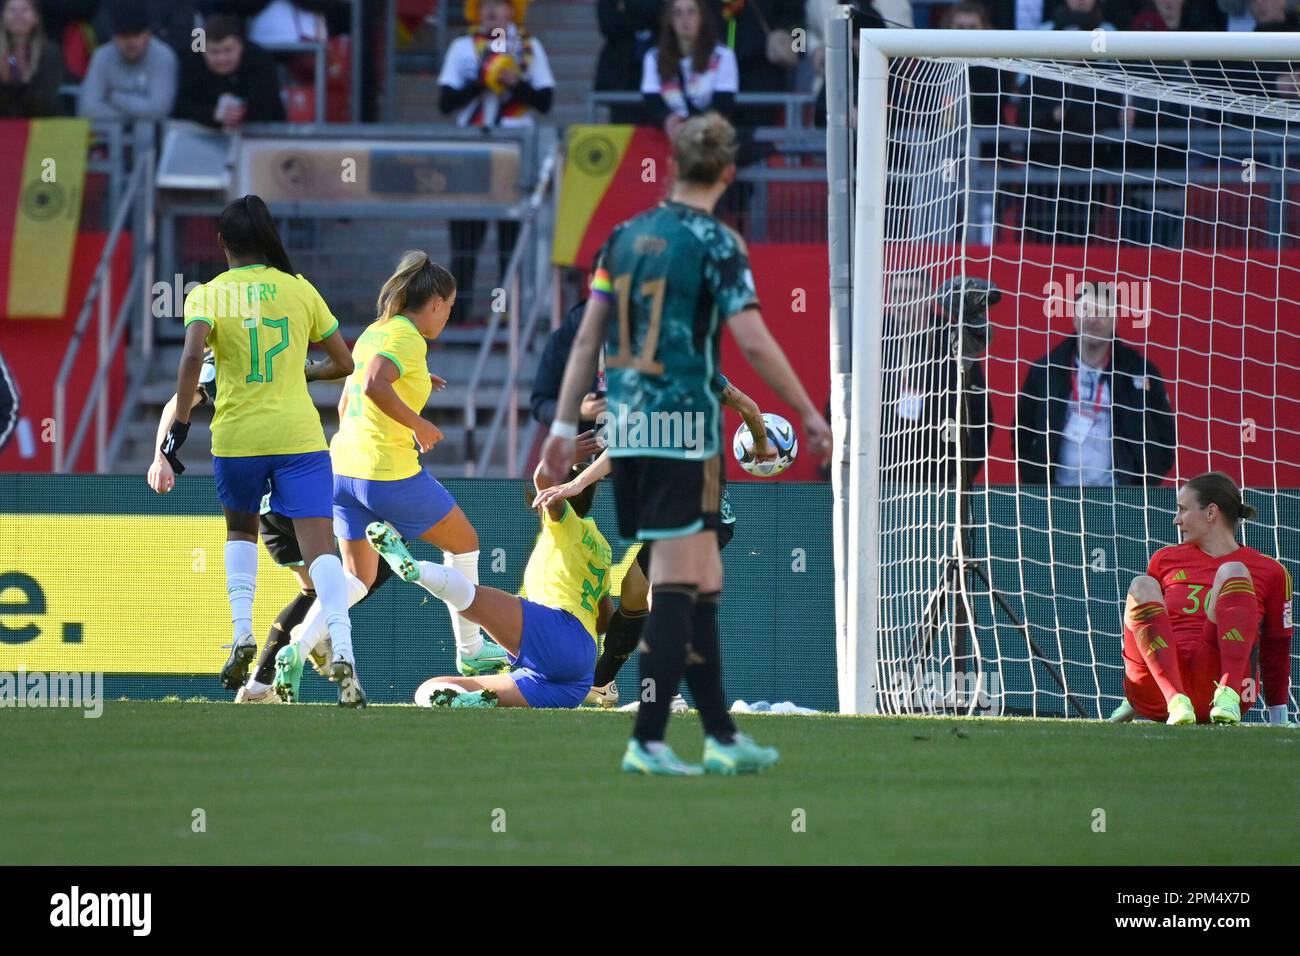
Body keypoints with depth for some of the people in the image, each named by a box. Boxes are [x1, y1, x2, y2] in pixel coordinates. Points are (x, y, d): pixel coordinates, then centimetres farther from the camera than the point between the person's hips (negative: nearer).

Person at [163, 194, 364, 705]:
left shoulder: (209, 294, 1)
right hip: (299, 434, 0)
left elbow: (192, 354, -17)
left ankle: (242, 632, 8)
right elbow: (343, 363, 11)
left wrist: (180, 421, -14)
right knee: (319, 546, -6)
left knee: (240, 529, 26)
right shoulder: (299, 289, 7)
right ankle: (342, 651, -26)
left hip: (236, 436, 0)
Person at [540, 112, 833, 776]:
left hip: (626, 435, 7)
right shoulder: (715, 244, -8)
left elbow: (587, 338, 11)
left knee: (702, 584, 13)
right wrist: (810, 416, -3)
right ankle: (647, 744, -10)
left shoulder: (626, 236, 11)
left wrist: (564, 427, 14)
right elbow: (754, 343, -13)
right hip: (684, 434, -7)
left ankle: (721, 738, 15)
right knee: (677, 590, -5)